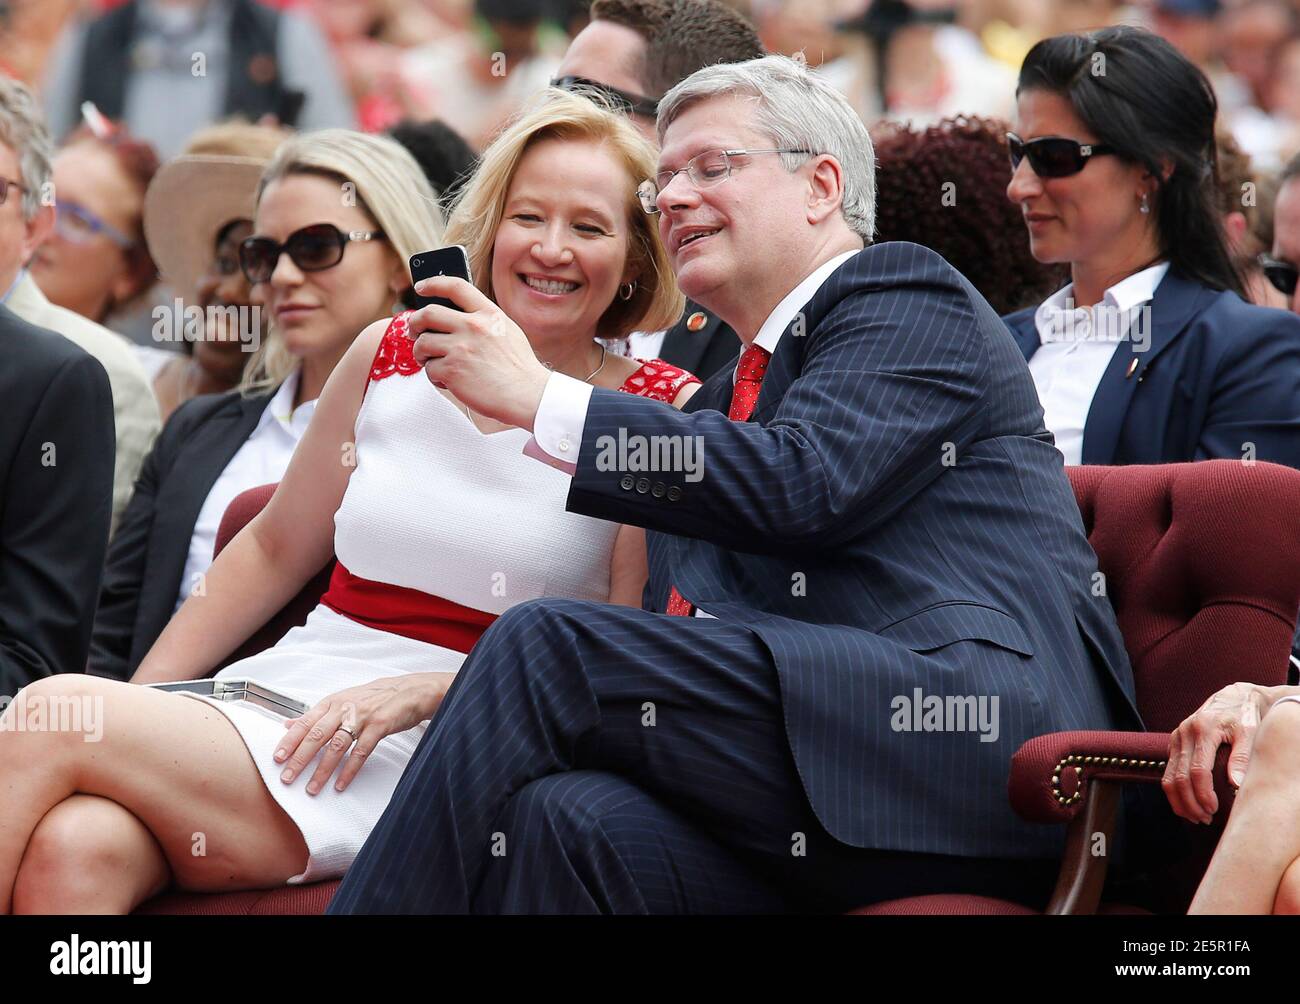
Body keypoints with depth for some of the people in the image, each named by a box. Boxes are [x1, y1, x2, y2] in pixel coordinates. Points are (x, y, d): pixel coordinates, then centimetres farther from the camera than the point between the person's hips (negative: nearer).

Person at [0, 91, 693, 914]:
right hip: (281, 690, 4)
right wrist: (132, 705, 13)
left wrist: (420, 692, -13)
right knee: (74, 846, -31)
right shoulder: (393, 356, 12)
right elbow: (275, 551, 22)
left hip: (431, 755, -4)